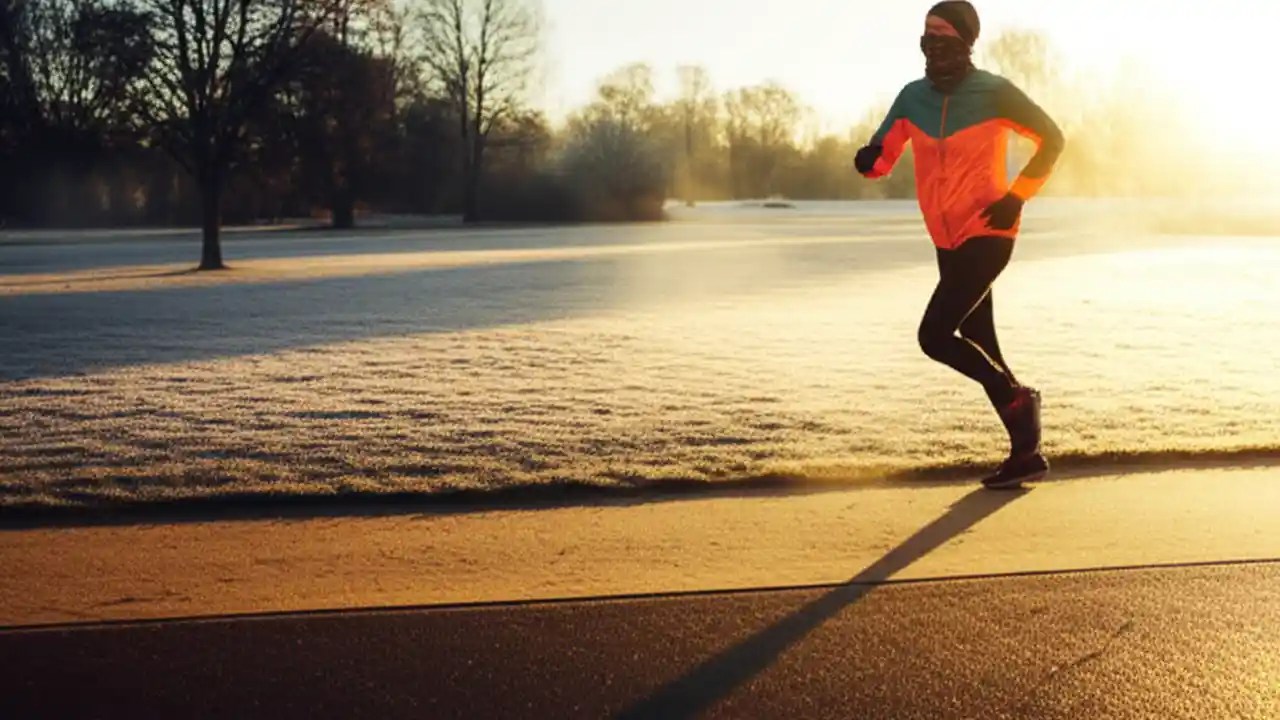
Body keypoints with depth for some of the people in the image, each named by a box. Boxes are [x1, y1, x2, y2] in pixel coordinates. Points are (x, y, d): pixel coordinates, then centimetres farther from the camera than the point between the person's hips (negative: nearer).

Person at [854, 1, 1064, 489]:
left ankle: (1016, 396, 6)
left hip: (987, 235, -7)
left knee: (935, 336, -16)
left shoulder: (993, 92, -9)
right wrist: (868, 160, -18)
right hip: (948, 242, 7)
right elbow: (882, 157, 6)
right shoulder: (913, 97, 5)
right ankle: (1027, 453, 19)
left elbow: (1051, 138, -1)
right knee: (979, 345, 10)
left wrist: (1017, 197, -10)